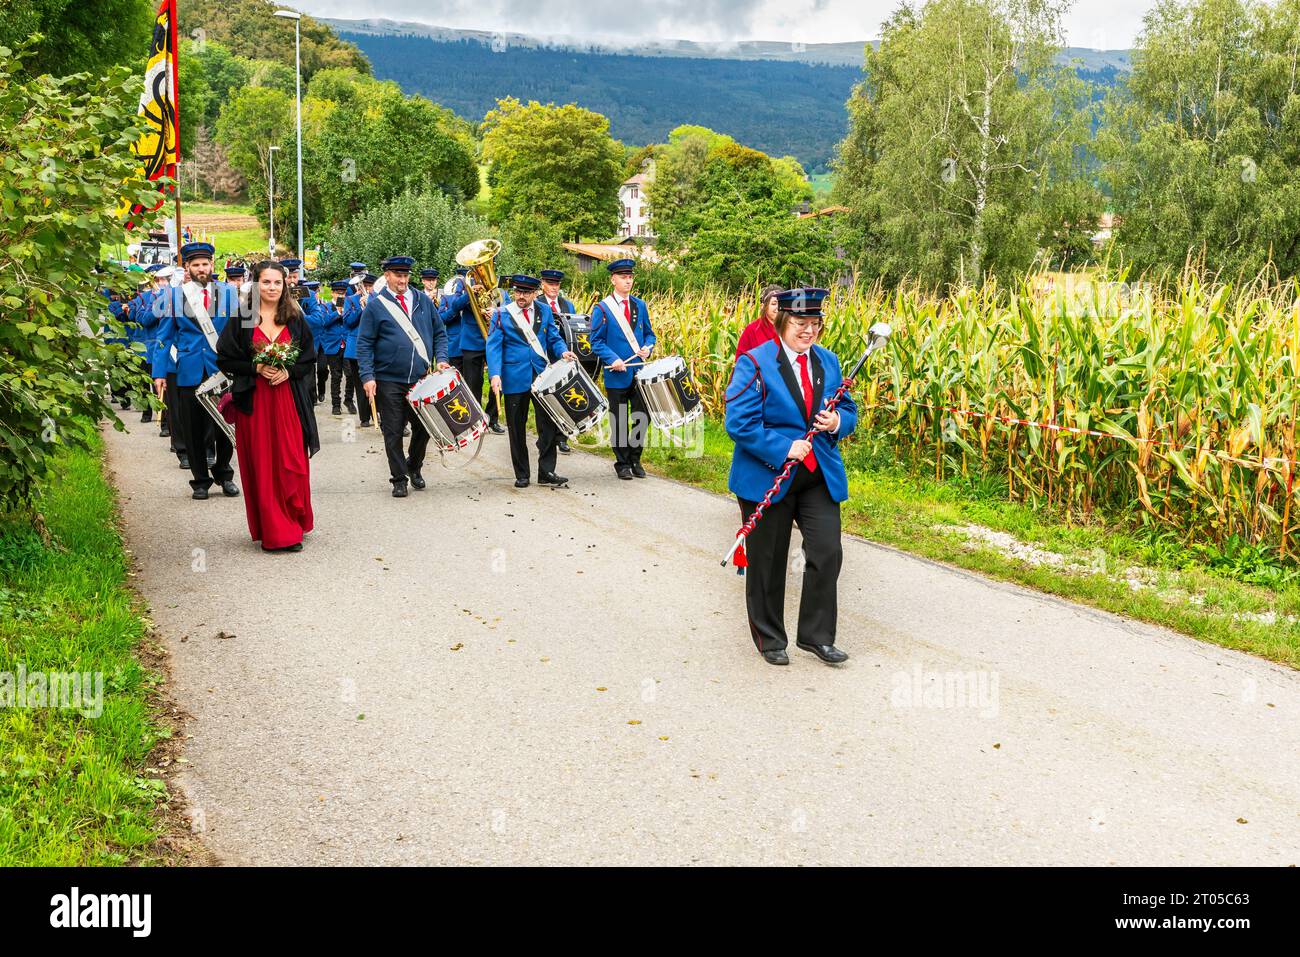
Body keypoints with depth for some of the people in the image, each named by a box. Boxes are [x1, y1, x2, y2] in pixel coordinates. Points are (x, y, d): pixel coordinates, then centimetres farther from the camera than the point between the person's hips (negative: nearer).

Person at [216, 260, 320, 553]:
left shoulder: (295, 320, 8)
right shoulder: (241, 319, 1)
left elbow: (309, 361, 9)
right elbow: (225, 359, 0)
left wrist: (288, 371, -10)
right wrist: (256, 368, -13)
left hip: (289, 401, 2)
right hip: (254, 402, -1)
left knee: (292, 465, 0)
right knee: (261, 467, 1)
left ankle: (293, 525, 13)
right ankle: (271, 531, 7)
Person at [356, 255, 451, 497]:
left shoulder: (423, 300, 8)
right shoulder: (375, 306, -3)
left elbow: (439, 332, 13)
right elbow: (364, 344, -4)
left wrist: (441, 358, -3)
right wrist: (368, 376, -13)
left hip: (421, 379, 3)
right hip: (389, 381, -3)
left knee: (423, 427, 10)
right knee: (393, 432, 2)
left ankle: (414, 467, 34)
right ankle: (399, 479, 14)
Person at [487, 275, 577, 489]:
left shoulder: (544, 311, 7)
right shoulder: (501, 314, 0)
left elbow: (554, 338, 10)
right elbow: (493, 347, -7)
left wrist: (563, 351, -13)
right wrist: (495, 375, -20)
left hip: (542, 376, 2)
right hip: (515, 380, -2)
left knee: (549, 423, -3)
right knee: (517, 428, 6)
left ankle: (546, 472, 5)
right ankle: (521, 475, 16)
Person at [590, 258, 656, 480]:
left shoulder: (640, 305, 9)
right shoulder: (602, 308, -5)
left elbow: (649, 334, 16)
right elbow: (596, 342, -5)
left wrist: (648, 348, -6)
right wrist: (613, 359, -19)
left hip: (639, 373, 4)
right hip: (617, 375, -4)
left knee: (642, 418, 6)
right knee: (620, 422, 5)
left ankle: (635, 460, 22)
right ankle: (622, 464, 17)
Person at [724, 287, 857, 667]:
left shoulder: (828, 361, 8)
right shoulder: (755, 363, -10)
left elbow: (849, 410, 17)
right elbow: (739, 423, -17)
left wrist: (838, 422, -7)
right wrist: (784, 449, -21)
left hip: (820, 475, 4)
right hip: (767, 476, -4)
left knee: (828, 553, -3)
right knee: (768, 562, 8)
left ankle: (817, 635, 15)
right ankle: (769, 639, 26)